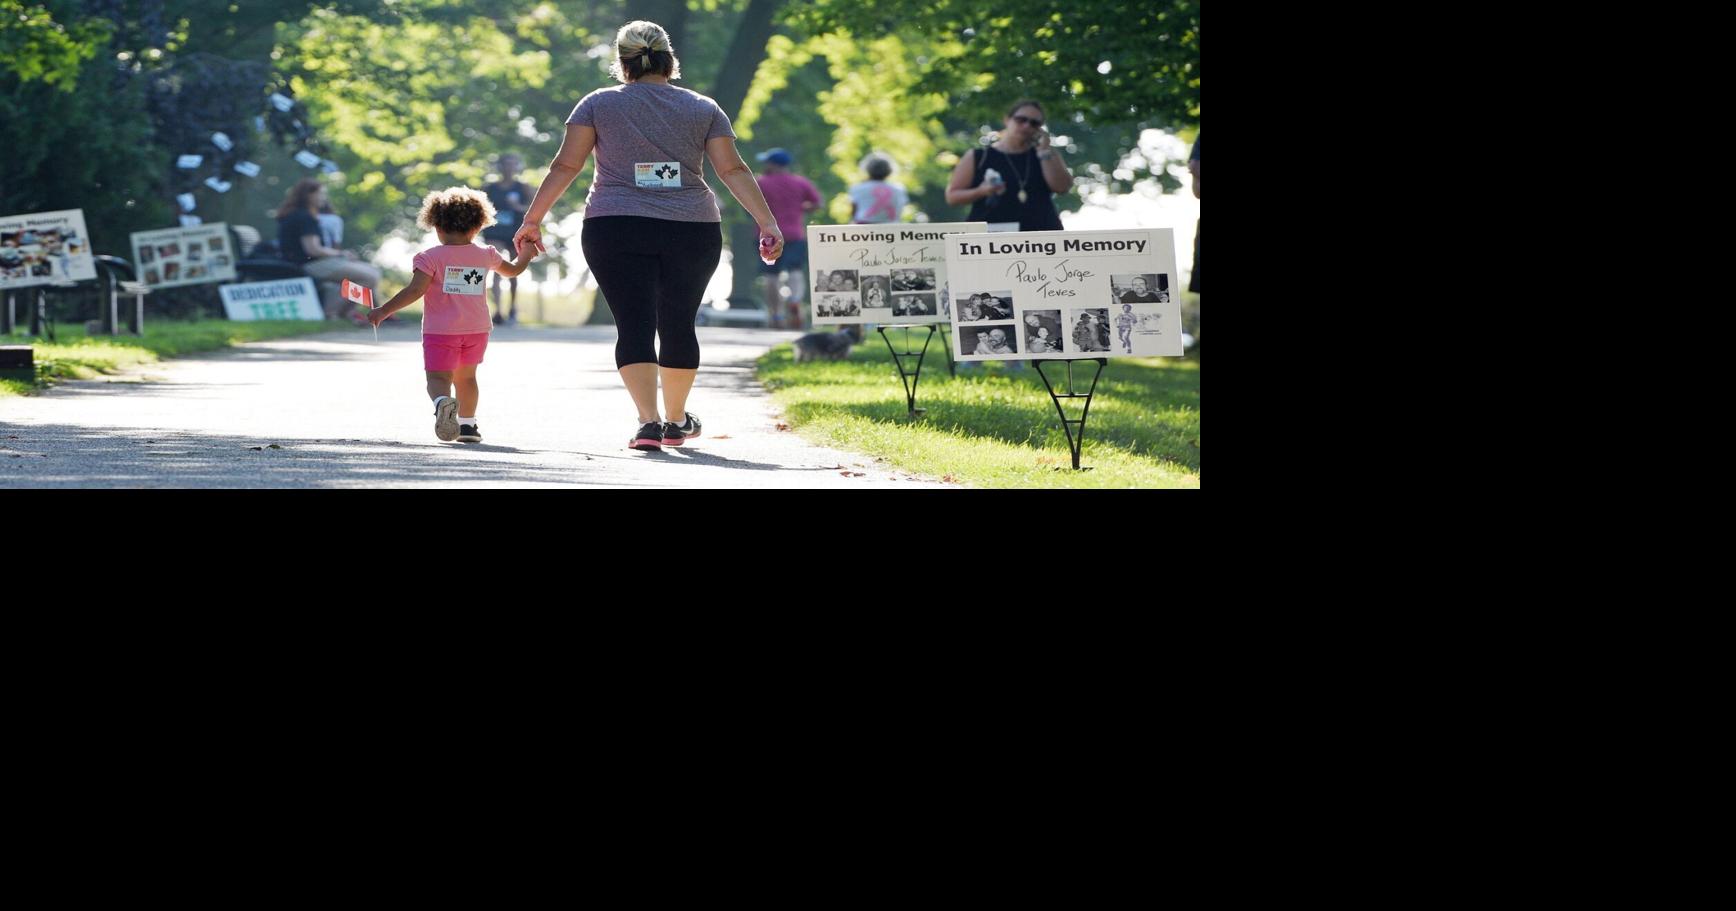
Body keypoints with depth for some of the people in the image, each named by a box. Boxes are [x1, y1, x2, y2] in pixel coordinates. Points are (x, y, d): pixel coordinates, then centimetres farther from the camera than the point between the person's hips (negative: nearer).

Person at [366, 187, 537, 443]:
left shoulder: (431, 258, -8)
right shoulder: (485, 255, 7)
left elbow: (415, 290, -17)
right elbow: (512, 270, 25)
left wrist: (384, 312, -12)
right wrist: (526, 255, 47)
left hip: (441, 330, -4)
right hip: (477, 329, 4)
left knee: (438, 378, -8)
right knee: (466, 377, 22)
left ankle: (442, 402, -40)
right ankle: (467, 424, 28)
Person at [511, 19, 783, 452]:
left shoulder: (598, 104, 5)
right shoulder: (703, 109, 8)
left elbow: (565, 165, 1)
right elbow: (733, 169, 2)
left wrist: (533, 219, 6)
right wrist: (767, 223, 2)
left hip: (615, 230, -2)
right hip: (692, 232, 2)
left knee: (634, 325, -3)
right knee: (678, 324, 14)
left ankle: (649, 421, -18)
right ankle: (676, 421, 27)